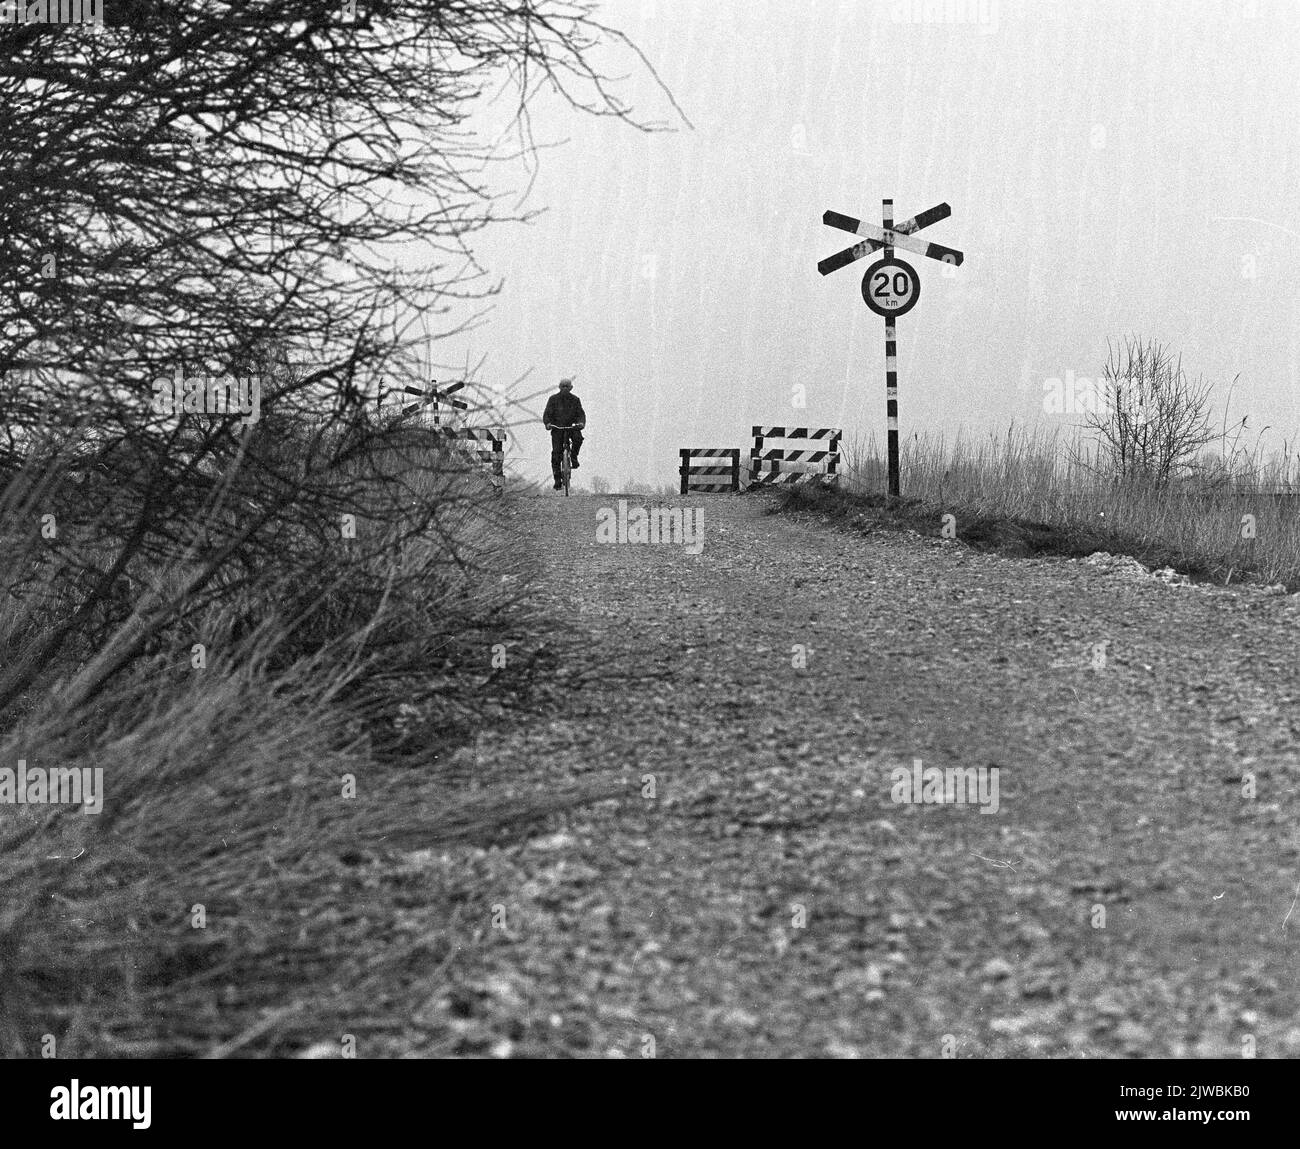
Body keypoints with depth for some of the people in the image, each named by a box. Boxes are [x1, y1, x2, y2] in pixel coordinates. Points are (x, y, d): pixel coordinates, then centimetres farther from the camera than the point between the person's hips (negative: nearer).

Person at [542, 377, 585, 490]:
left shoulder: (575, 400, 3)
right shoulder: (553, 399, -1)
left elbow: (580, 413, -1)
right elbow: (547, 414, -6)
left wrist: (581, 423, -24)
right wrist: (547, 423, -27)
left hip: (571, 427, 1)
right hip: (557, 428, -1)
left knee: (578, 438, -32)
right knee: (556, 453, -11)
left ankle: (573, 457, -3)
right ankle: (557, 480, -5)